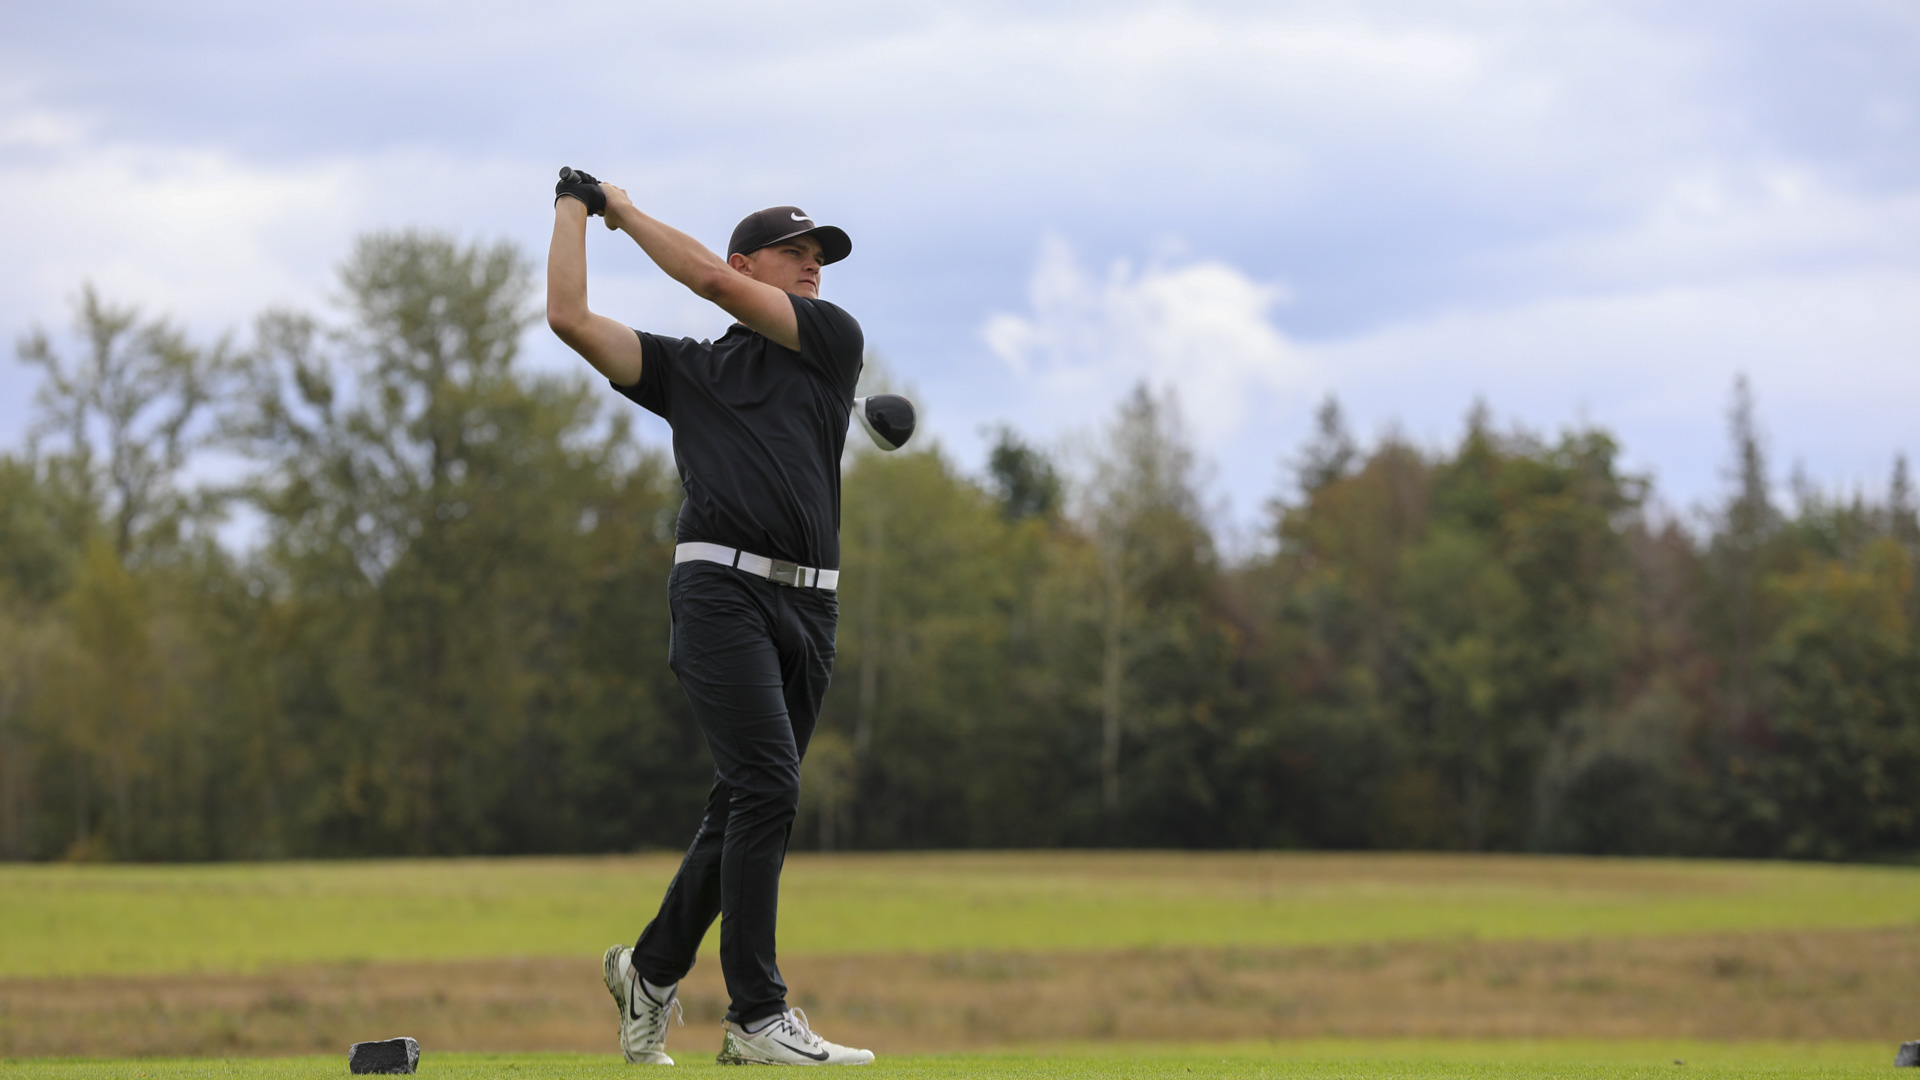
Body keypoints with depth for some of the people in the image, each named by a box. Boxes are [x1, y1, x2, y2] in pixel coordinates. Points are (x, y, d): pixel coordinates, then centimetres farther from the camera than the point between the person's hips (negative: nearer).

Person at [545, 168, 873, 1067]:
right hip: (722, 589, -4)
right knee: (765, 789, -16)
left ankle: (652, 970, 27)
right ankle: (756, 1017, -16)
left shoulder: (833, 339, 16)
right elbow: (571, 318, 8)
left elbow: (710, 282, 5)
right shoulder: (686, 368, 15)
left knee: (745, 806, 8)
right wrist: (576, 208, 15)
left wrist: (629, 213, 14)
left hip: (809, 605, 4)